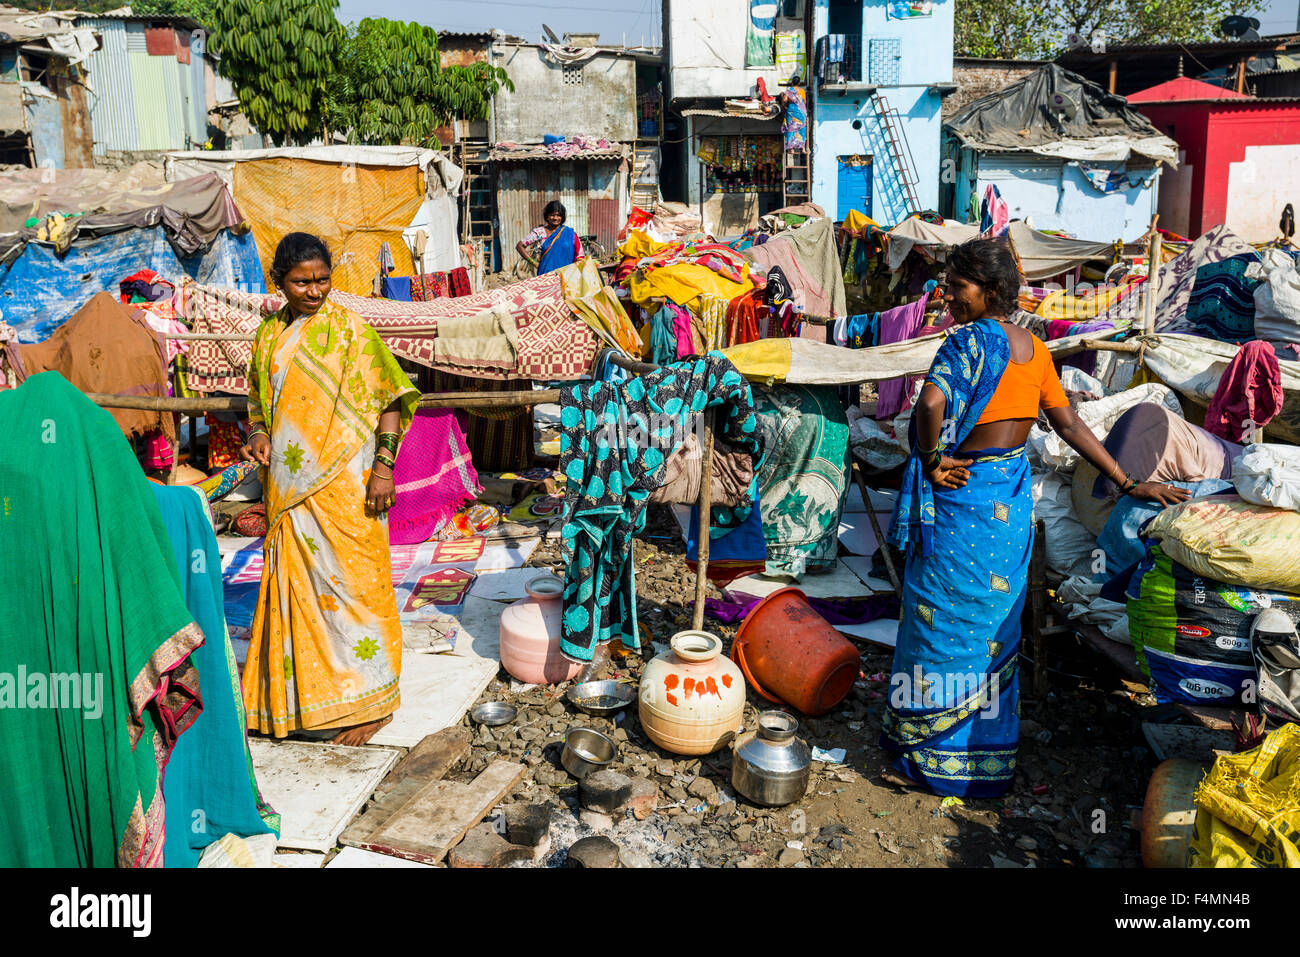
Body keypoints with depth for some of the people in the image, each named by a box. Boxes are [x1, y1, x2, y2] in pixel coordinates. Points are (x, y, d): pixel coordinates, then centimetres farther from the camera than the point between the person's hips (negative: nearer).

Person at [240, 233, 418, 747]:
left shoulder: (349, 329, -5)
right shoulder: (268, 335, 11)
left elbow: (389, 398, -8)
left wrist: (383, 465, -15)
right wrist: (258, 435, 1)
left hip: (343, 483, -5)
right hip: (288, 487, 5)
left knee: (348, 582, -1)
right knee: (295, 585, 12)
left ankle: (370, 701, 10)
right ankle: (297, 694, 27)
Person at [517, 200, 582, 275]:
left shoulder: (570, 234, 7)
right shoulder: (539, 232, 5)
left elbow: (579, 256, 7)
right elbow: (519, 246, 5)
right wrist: (534, 263, 1)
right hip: (545, 274, 0)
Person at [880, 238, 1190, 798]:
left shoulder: (970, 339, -16)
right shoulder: (1034, 348, 7)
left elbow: (931, 403, -33)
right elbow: (1069, 423, 7)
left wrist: (932, 459, -16)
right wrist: (1129, 484, 12)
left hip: (963, 501, -8)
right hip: (1012, 501, 8)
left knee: (943, 621, 4)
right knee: (993, 628, 16)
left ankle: (926, 754, 16)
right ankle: (987, 755, 28)